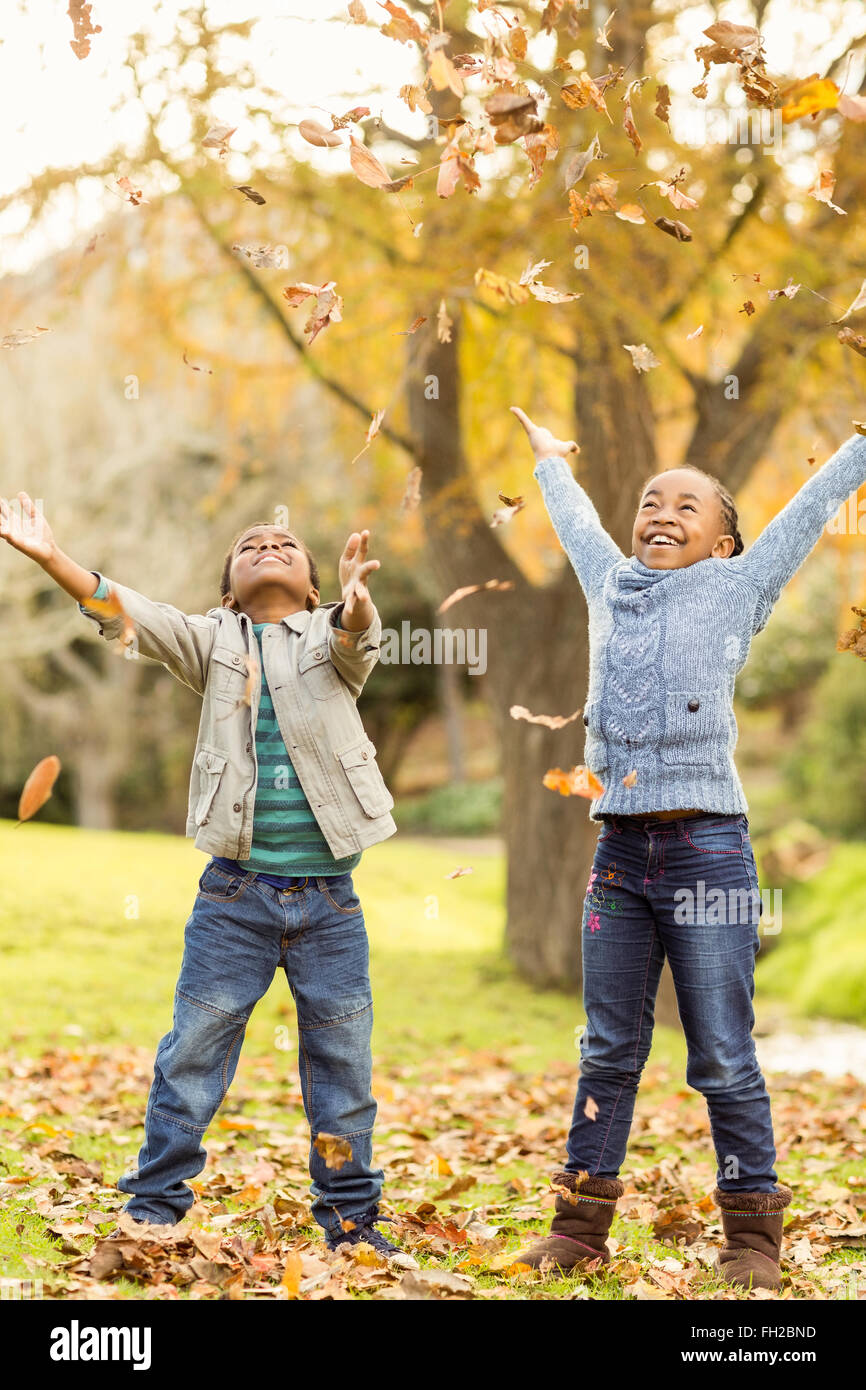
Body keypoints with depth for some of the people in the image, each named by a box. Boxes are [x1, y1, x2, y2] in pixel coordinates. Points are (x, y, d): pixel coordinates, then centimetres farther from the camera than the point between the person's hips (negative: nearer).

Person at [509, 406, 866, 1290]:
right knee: (607, 1055, 9)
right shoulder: (610, 584, 15)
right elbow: (575, 519, 34)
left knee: (724, 1060, -1)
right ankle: (581, 1225, 16)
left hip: (707, 850, -4)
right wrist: (550, 462, 50)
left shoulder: (736, 587, 6)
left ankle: (753, 1238, 8)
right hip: (618, 852, 4)